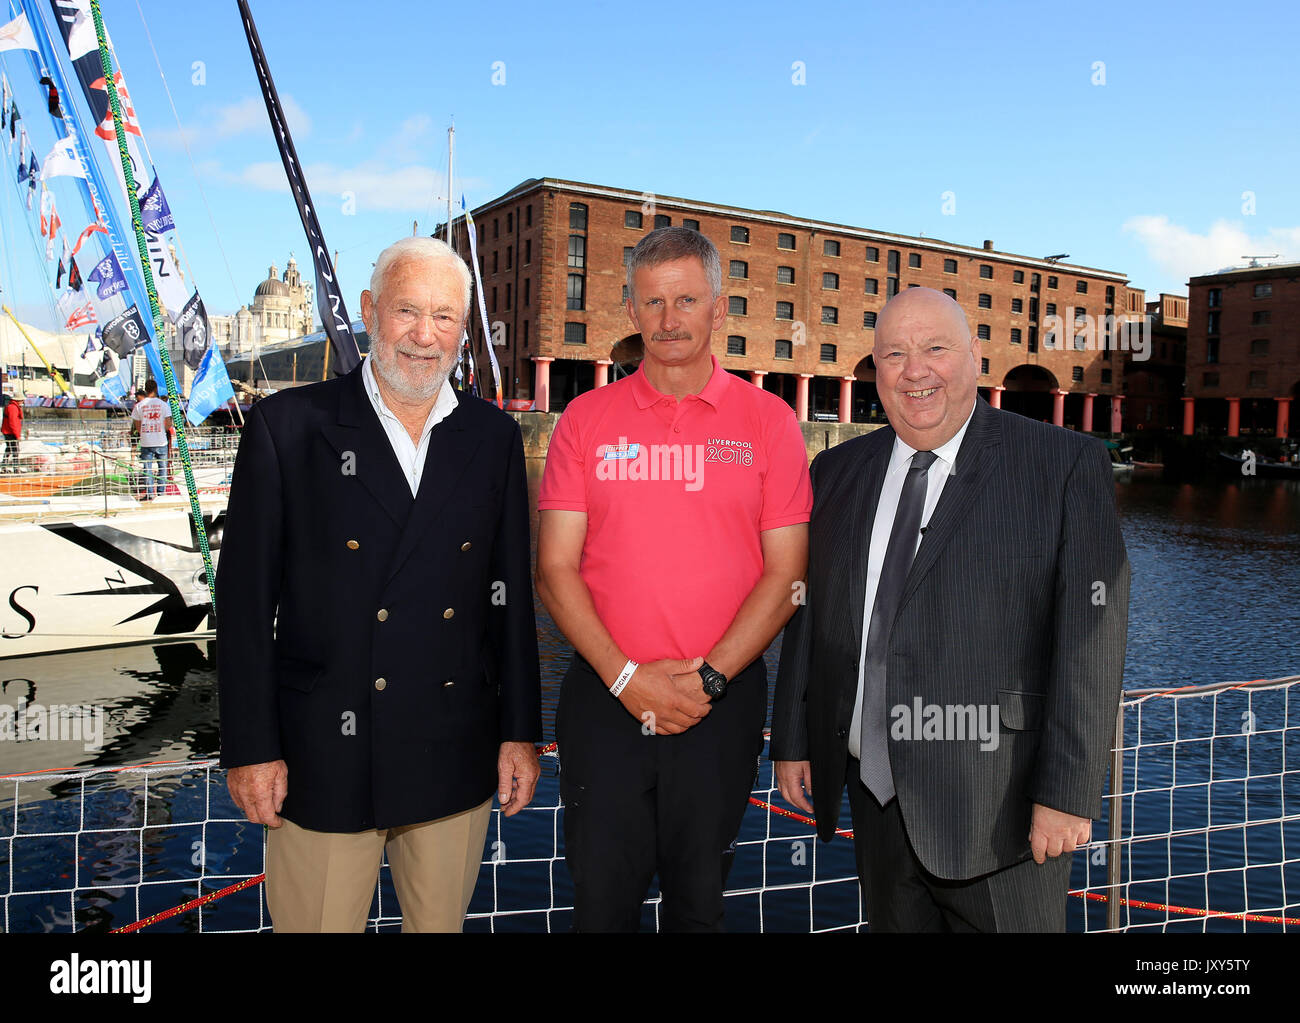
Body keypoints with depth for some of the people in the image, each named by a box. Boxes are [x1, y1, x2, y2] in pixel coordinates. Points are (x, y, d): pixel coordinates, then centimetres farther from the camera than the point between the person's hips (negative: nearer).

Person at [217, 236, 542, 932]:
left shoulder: (494, 437, 4)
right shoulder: (288, 425, -4)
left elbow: (511, 595, 6)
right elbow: (245, 596, -4)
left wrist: (519, 732, 5)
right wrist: (250, 748, -5)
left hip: (456, 764, 3)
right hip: (325, 762, -2)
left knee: (441, 922, 18)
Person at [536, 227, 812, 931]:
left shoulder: (768, 421, 1)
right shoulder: (586, 419, 3)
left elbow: (785, 572, -1)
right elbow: (555, 569, 0)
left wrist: (708, 677, -11)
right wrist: (625, 676, -11)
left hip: (723, 699, 0)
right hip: (605, 695, 0)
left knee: (699, 899, 15)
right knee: (601, 898, 9)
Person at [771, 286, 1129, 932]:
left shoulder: (1065, 465, -6)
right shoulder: (838, 472, 7)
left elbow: (1090, 635, -11)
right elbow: (808, 613, 10)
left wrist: (1068, 791, -14)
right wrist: (792, 740, 8)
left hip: (998, 808, -4)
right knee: (893, 925, 17)